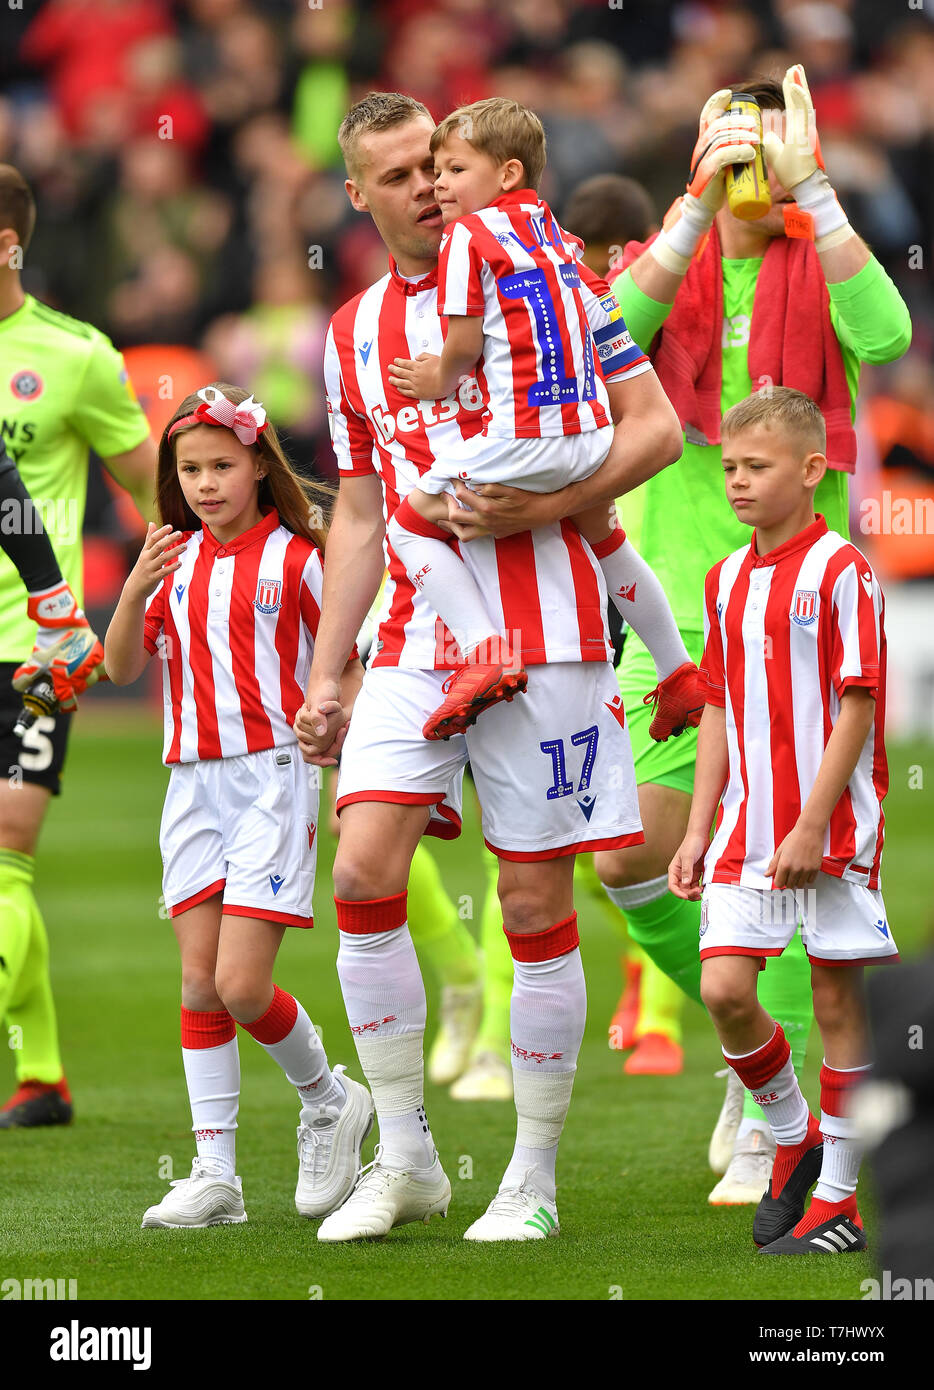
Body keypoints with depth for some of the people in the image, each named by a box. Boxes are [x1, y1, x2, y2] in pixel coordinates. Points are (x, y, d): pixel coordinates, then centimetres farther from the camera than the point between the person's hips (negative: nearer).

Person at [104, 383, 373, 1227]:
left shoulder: (294, 558, -4)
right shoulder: (176, 560, 10)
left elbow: (346, 667, 0)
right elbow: (122, 667, 6)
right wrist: (136, 589, -11)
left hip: (272, 776, -5)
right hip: (193, 784, 5)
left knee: (241, 984, -11)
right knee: (200, 979, 1)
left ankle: (328, 1100, 16)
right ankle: (214, 1173, 3)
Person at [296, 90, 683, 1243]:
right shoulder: (352, 335, 14)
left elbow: (656, 427, -5)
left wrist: (536, 505, -18)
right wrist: (323, 676, 14)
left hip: (540, 627, -4)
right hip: (414, 639, 4)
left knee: (535, 901, -2)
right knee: (364, 872, -11)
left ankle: (533, 1180, 8)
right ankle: (404, 1159, 0)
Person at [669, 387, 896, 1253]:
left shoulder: (840, 572, -10)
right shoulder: (727, 580, 11)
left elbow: (857, 708, -13)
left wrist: (811, 827, -17)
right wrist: (699, 828, 10)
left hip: (831, 831, -6)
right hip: (747, 828, 6)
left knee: (837, 1001, 0)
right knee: (722, 988, -5)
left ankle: (836, 1199, 7)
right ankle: (792, 1136, 18)